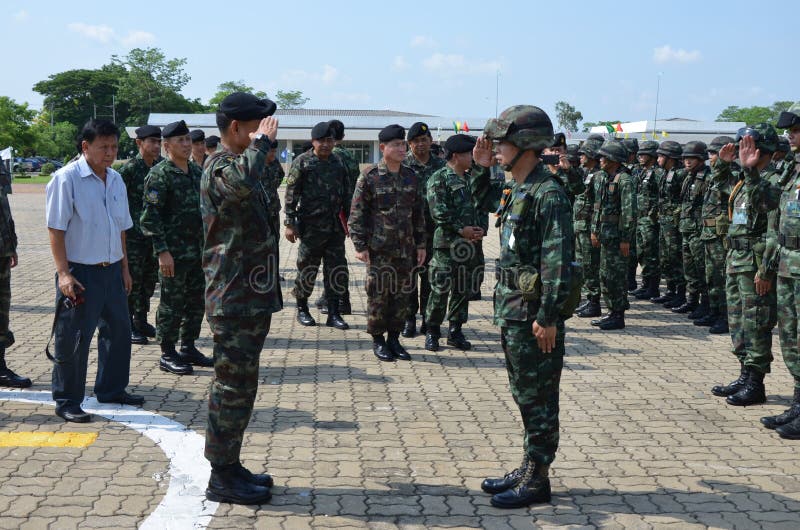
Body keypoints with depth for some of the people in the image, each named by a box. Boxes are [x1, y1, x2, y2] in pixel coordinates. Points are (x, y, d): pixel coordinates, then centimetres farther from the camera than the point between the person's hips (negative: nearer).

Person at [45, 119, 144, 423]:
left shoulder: (116, 180, 11)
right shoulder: (67, 178, -11)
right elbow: (56, 229, -14)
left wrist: (124, 267, 17)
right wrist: (63, 273, -18)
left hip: (111, 270, 7)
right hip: (80, 273, -7)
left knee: (118, 330, 15)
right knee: (73, 339, -1)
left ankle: (111, 389, 31)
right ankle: (67, 402, 11)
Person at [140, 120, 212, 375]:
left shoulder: (197, 171, 12)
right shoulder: (160, 174, -12)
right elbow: (150, 216, -16)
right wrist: (162, 251, -19)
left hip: (198, 251, 8)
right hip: (174, 254, -8)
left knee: (196, 302, 14)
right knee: (172, 305, 0)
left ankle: (188, 349, 26)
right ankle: (167, 355, 11)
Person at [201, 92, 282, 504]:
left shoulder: (238, 163, 19)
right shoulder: (220, 165, -15)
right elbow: (242, 182, -40)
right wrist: (262, 143, -25)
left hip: (250, 297, 10)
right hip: (235, 300, -10)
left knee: (238, 385, 15)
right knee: (234, 387, -4)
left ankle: (229, 467, 25)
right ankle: (222, 478, 5)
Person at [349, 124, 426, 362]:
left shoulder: (411, 177, 9)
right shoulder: (369, 179, -5)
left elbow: (418, 213, 14)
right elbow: (357, 214, -5)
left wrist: (420, 244, 12)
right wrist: (360, 246, -10)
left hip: (406, 249, 4)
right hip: (379, 249, -4)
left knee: (402, 294, 8)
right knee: (378, 295, 1)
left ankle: (394, 338, 20)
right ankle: (378, 340, 14)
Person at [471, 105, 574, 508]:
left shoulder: (548, 195, -18)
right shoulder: (514, 191, 11)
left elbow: (558, 261, -23)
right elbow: (485, 200, 35)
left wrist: (548, 317, -24)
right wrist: (481, 169, 18)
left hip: (533, 313, -10)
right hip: (511, 308, 10)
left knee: (536, 397, 0)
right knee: (524, 394, 17)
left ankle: (536, 481, 10)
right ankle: (530, 467, 29)